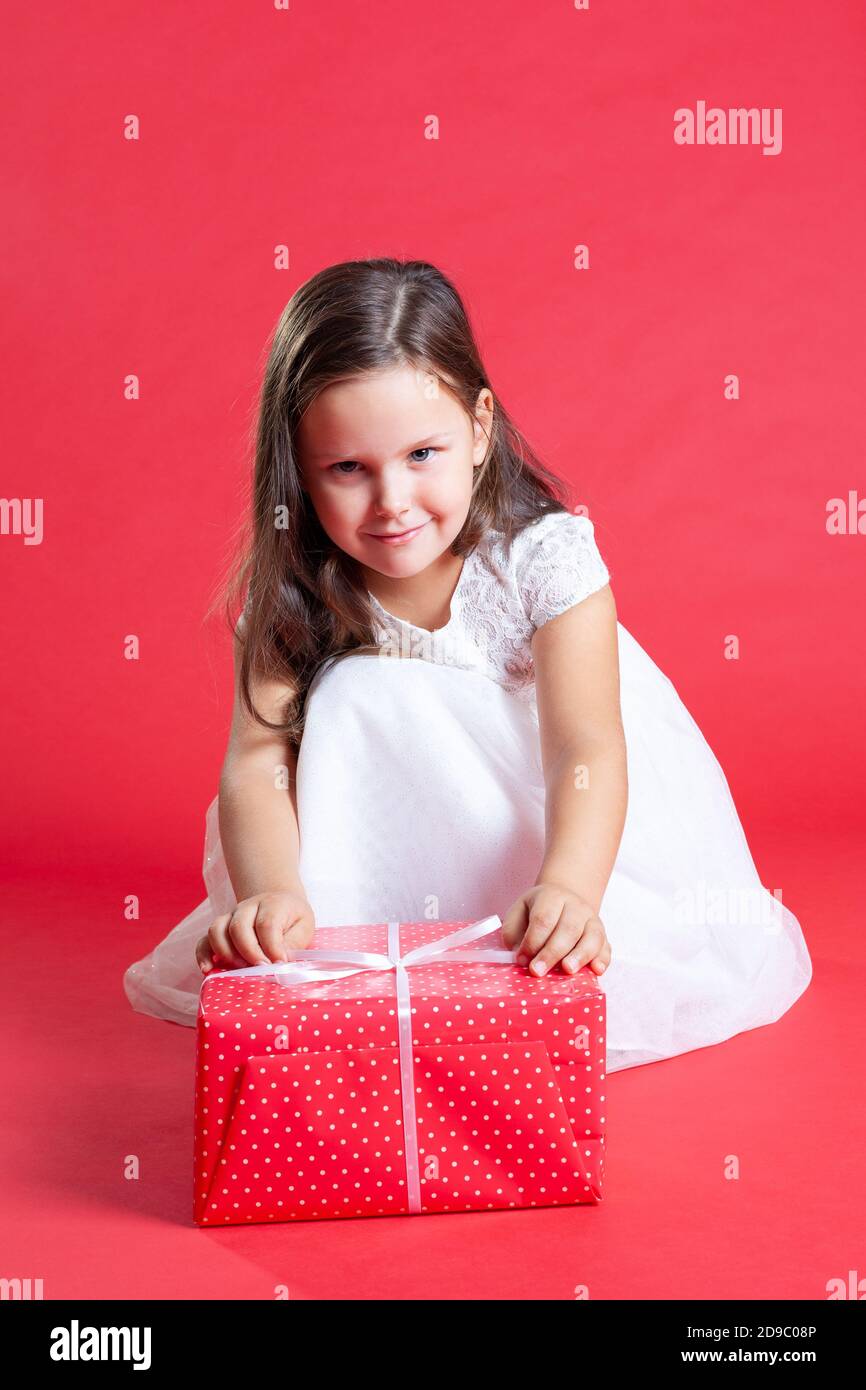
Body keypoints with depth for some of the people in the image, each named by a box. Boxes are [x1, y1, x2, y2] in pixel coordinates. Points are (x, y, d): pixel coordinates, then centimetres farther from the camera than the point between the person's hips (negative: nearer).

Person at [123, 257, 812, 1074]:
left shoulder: (546, 557, -27)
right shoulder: (292, 594, -18)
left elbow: (586, 747, -37)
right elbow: (257, 757, -27)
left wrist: (568, 889, -56)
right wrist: (272, 892, -48)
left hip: (543, 815, -2)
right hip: (394, 816, 2)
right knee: (357, 694, -29)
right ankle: (338, 943, -19)